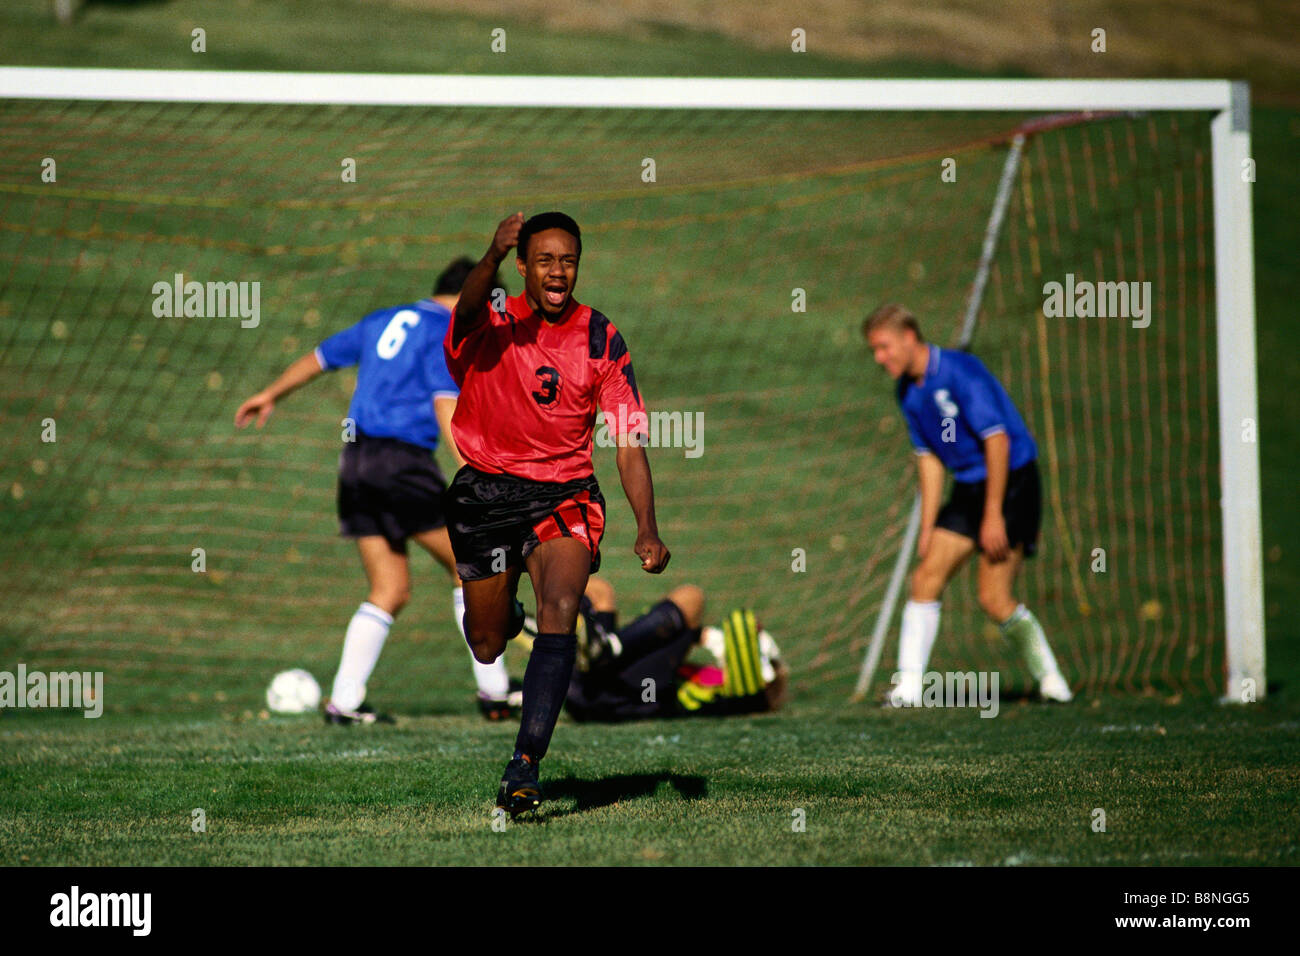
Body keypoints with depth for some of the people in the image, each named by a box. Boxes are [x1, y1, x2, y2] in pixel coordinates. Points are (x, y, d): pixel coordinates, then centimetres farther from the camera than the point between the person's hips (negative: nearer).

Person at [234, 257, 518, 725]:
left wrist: (271, 395, 43)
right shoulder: (448, 335, -4)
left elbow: (320, 356, 30)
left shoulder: (382, 321, 19)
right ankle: (493, 691, 4)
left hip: (355, 458, 7)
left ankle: (343, 702, -1)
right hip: (404, 459, -7)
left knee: (391, 590, 9)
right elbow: (446, 406, -17)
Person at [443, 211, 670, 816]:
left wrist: (647, 529, -19)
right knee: (487, 647, 10)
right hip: (485, 489, 1)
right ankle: (505, 617, 51)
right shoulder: (490, 324, -8)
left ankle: (524, 766, -30)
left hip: (565, 494, -1)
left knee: (561, 610, -27)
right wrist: (493, 256, -57)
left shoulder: (601, 341, -5)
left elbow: (629, 442, -6)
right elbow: (468, 310, -35)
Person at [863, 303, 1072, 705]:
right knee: (926, 578, -7)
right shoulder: (909, 391, 6)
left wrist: (993, 515, -21)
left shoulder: (961, 372, -20)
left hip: (1011, 481, -8)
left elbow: (997, 441, -21)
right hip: (968, 488, 8)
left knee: (994, 599, -13)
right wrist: (928, 528, 7)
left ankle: (1050, 680, 7)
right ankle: (908, 688, -6)